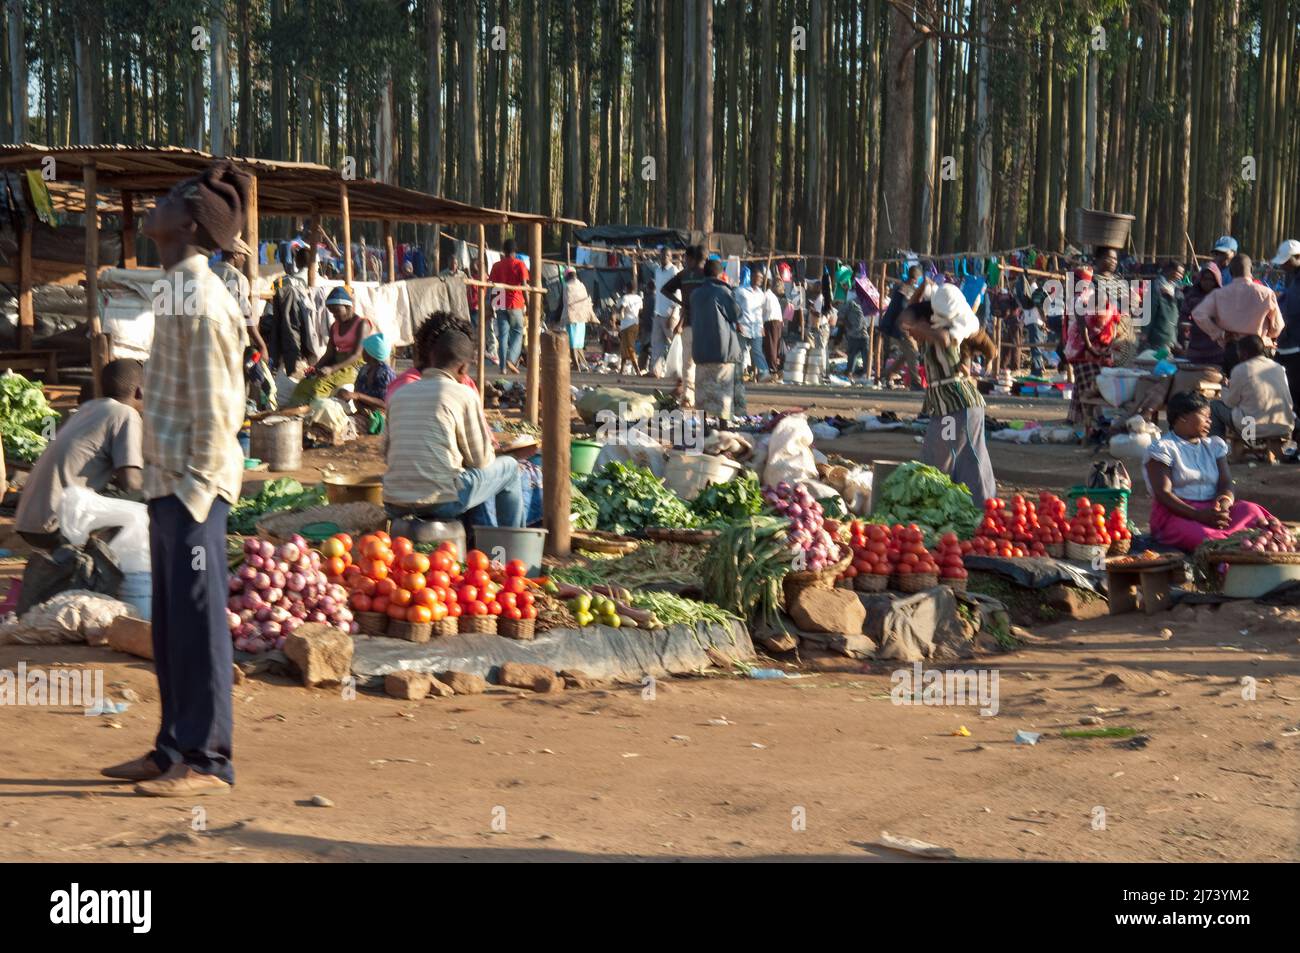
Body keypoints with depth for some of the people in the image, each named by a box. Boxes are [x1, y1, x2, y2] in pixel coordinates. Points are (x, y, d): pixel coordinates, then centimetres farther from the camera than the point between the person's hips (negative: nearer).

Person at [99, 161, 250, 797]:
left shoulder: (202, 299, -14)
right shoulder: (180, 292, 16)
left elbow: (216, 406, -18)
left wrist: (197, 487, -18)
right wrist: (166, 483, 17)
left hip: (192, 487, -10)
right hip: (167, 482, 10)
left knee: (198, 624, -6)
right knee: (170, 626, 13)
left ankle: (207, 762, -1)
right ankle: (173, 749, 21)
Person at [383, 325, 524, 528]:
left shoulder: (399, 394, 10)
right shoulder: (464, 395, -6)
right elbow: (480, 459, -2)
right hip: (441, 501, -6)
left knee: (478, 478, 32)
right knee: (509, 467, 19)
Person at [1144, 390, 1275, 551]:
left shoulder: (1215, 445, 21)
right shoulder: (1162, 448, 1)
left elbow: (1226, 483, 9)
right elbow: (1162, 493, -9)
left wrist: (1224, 505, -17)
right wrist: (1198, 515, -23)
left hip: (1213, 511, 6)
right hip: (1177, 513, -6)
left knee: (1250, 510, -26)